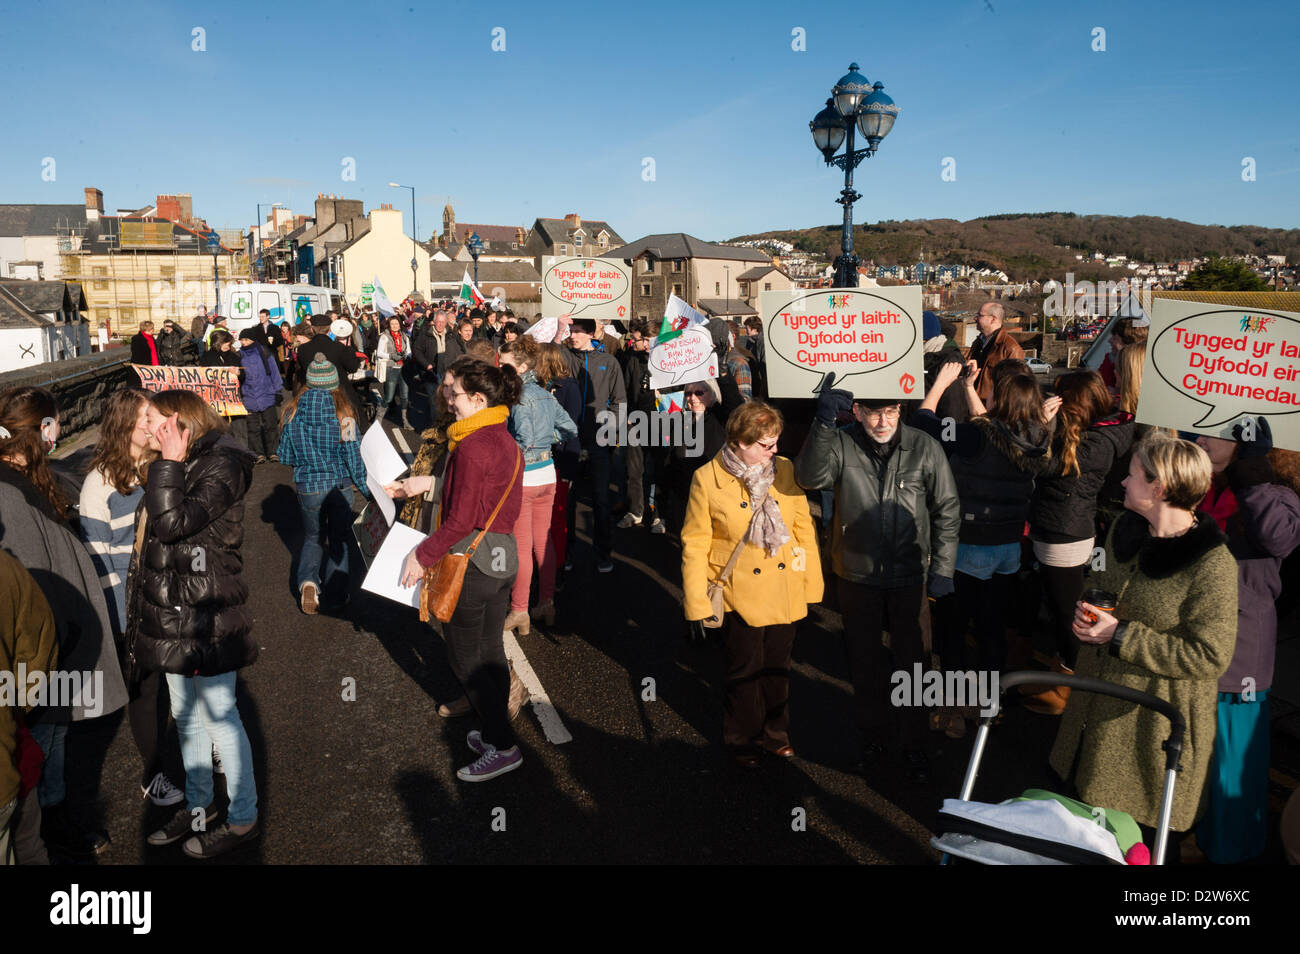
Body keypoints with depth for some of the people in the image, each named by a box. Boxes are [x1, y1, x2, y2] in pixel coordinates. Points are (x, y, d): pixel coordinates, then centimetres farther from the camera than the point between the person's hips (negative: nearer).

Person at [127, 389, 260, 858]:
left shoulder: (222, 466, -15)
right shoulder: (170, 467, 11)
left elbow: (175, 524, -26)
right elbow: (156, 532, 17)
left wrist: (170, 464, -22)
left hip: (207, 616, -9)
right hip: (171, 613, 9)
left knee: (218, 714, 1)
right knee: (185, 714, 19)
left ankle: (243, 818, 16)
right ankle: (198, 805, 34)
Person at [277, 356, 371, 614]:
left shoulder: (294, 411, -7)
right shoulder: (343, 413, -14)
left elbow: (285, 455, 1)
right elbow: (354, 456, -10)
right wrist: (368, 491, -1)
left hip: (307, 486, 2)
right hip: (340, 486, -1)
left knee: (312, 537, 22)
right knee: (338, 540, 17)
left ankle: (308, 580, -1)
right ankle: (336, 595, 21)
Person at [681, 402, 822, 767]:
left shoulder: (785, 471, -2)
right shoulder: (707, 479, -10)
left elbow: (804, 529, 6)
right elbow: (695, 545, -6)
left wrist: (812, 584, 7)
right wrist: (697, 605, -6)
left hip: (784, 593, 3)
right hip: (739, 594, -3)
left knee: (777, 667, 17)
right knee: (746, 671, 9)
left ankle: (775, 734, 39)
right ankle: (744, 741, 32)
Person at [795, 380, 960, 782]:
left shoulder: (924, 447, -9)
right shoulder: (841, 445, -9)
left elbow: (947, 511, -1)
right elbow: (810, 477, -28)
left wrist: (942, 568, -4)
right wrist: (823, 423, -39)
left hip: (910, 577, -1)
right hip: (858, 577, 1)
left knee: (910, 662, 10)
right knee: (864, 663, 16)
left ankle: (913, 742, 30)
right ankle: (873, 734, 37)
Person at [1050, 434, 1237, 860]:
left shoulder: (1211, 565, -25)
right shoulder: (1125, 529, 0)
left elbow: (1209, 656, -24)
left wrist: (1121, 636, -23)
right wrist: (1088, 604, -4)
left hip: (1155, 721, -7)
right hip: (1100, 702, 7)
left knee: (1147, 829, 12)